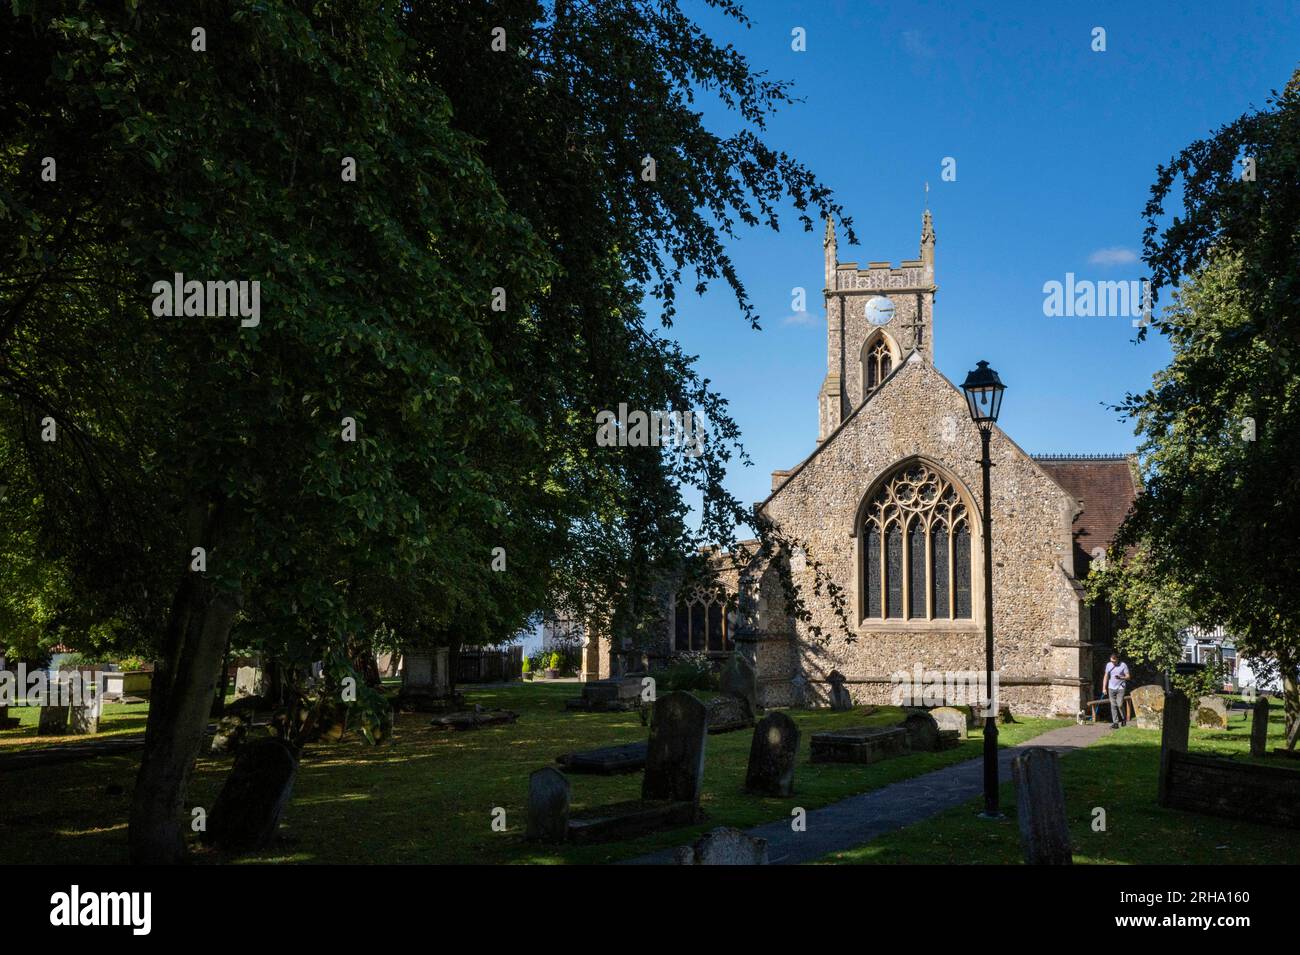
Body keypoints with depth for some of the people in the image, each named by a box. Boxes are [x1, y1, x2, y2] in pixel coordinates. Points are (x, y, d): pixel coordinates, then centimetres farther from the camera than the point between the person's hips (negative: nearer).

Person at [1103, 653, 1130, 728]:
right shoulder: (1108, 665, 7)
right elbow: (1106, 677, 12)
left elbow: (1128, 676, -3)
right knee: (1113, 705, 0)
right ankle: (1115, 723, 3)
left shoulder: (1123, 665, -4)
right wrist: (1104, 688, 7)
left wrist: (1120, 677, -23)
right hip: (1111, 688, 3)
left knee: (1120, 705, -8)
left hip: (1120, 688, -3)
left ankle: (1123, 719, 17)